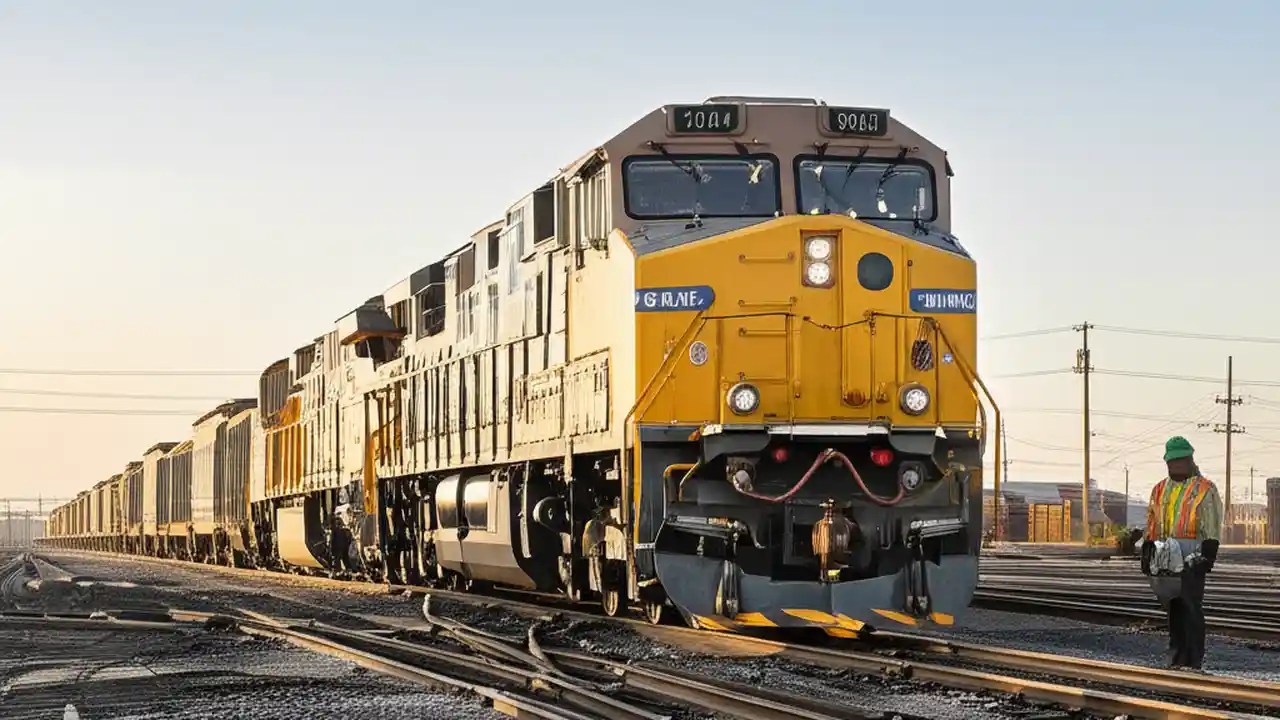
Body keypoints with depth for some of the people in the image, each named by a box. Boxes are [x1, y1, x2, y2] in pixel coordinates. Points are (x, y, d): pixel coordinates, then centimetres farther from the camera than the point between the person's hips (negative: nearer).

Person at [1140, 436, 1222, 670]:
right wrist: (1147, 551, 14)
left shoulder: (1204, 489, 1)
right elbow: (1151, 525, 21)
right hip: (1166, 557, 6)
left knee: (1191, 607, -8)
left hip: (1192, 556, -6)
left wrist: (1209, 552, -13)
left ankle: (1193, 661, -7)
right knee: (1174, 608, 8)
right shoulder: (1160, 490, 19)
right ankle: (1177, 657, 13)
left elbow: (1211, 525, -5)